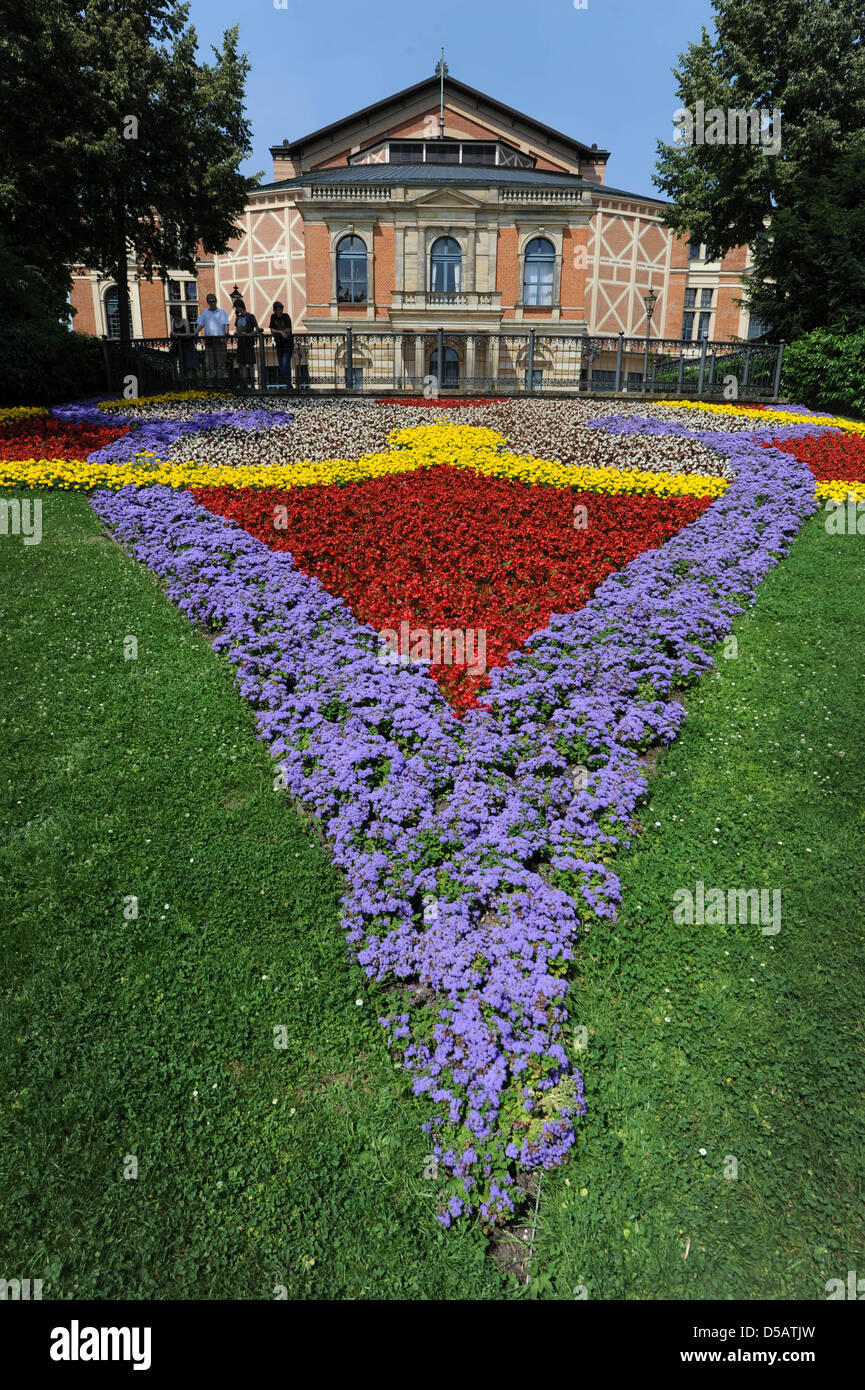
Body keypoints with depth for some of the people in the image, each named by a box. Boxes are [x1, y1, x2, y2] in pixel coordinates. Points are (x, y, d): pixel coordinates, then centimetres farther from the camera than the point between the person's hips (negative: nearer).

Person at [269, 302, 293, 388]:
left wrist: (276, 332, -5)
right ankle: (283, 383, 14)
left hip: (288, 344, -5)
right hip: (279, 345, 5)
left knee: (285, 363, -18)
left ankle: (288, 383, -21)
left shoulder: (286, 316, -8)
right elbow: (272, 330, -2)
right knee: (281, 365, 7)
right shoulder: (273, 317, 4)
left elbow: (288, 331, -13)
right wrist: (280, 332, -17)